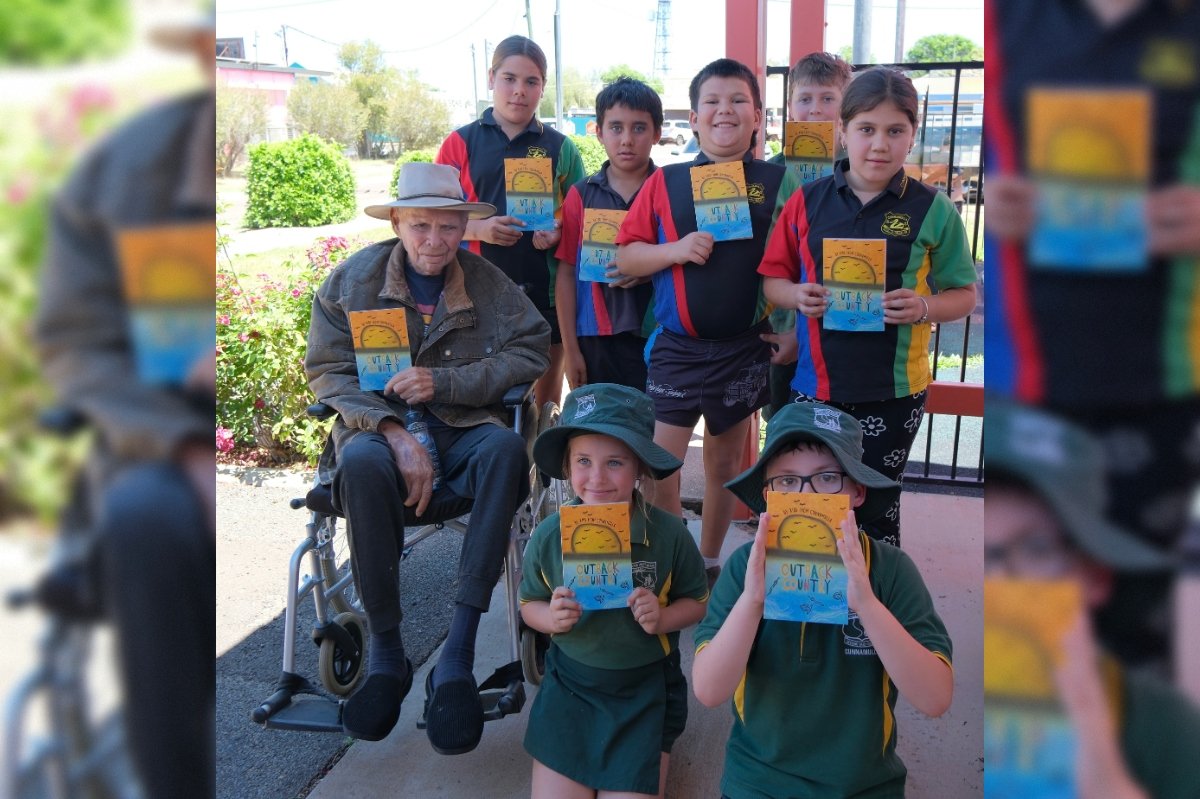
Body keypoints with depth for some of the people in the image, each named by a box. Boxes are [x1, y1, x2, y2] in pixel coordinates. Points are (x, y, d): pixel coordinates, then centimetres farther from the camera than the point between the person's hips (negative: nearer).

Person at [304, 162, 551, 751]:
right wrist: (396, 435, -19)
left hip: (463, 430, 1)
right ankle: (385, 652, -22)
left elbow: (529, 353, -3)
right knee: (362, 461, -36)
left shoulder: (490, 284, 5)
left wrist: (444, 382, -16)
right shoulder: (351, 280, 2)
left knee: (507, 447, -33)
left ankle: (458, 653, -31)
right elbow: (329, 371, -3)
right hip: (379, 427, -1)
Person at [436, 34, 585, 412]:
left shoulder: (561, 148, 8)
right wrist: (479, 228, -15)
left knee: (546, 390, 9)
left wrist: (559, 233, -10)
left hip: (545, 290, 1)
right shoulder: (460, 143, 5)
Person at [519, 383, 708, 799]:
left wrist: (662, 617, -23)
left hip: (645, 690, -1)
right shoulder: (548, 536, -12)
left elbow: (697, 602, -2)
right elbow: (529, 604, 2)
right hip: (570, 683, 1)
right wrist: (551, 617, -21)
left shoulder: (670, 535, -16)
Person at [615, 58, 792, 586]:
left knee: (724, 462, 15)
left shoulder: (776, 182, 0)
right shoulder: (666, 182, 0)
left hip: (744, 349, 1)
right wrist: (676, 249, -16)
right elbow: (624, 258, 0)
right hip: (676, 349, 0)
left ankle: (709, 563, 34)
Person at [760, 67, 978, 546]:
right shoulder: (808, 201, 0)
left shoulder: (932, 210, -4)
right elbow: (773, 280, 7)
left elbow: (964, 295, 2)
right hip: (815, 383, 2)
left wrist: (923, 307, -18)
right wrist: (798, 296, -14)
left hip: (893, 390, -1)